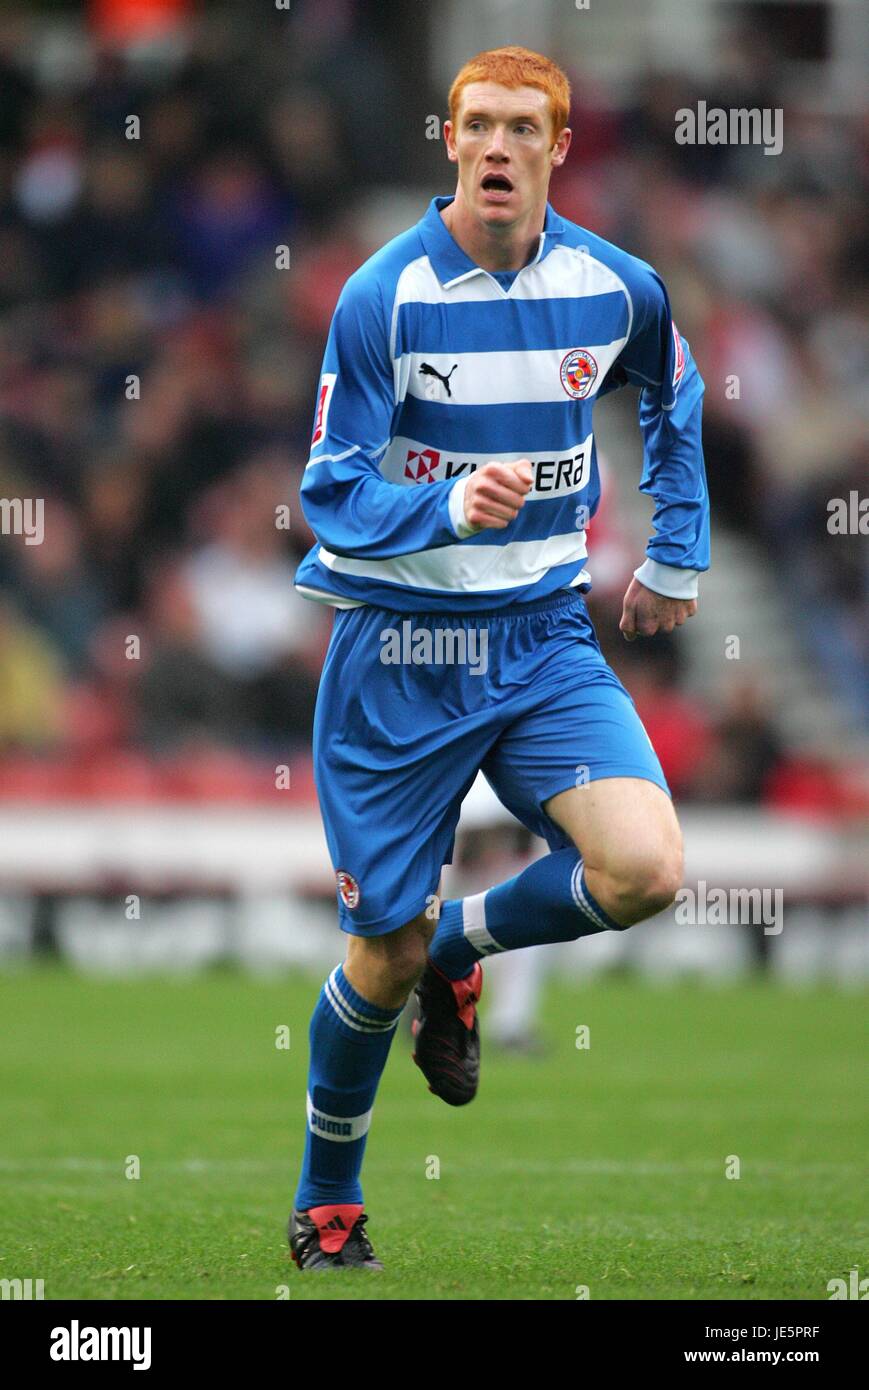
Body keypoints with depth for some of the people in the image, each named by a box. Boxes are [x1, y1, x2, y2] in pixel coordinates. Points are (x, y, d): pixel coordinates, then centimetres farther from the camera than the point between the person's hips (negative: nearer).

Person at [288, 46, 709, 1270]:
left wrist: (677, 556, 21)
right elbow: (333, 496, -14)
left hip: (545, 639, 3)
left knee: (645, 869, -21)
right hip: (399, 652, -3)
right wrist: (452, 506, -32)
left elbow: (675, 401, 21)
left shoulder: (617, 288, -2)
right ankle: (326, 1201, 26)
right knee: (386, 950, 2)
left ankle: (461, 947, 10)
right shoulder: (384, 297, -13)